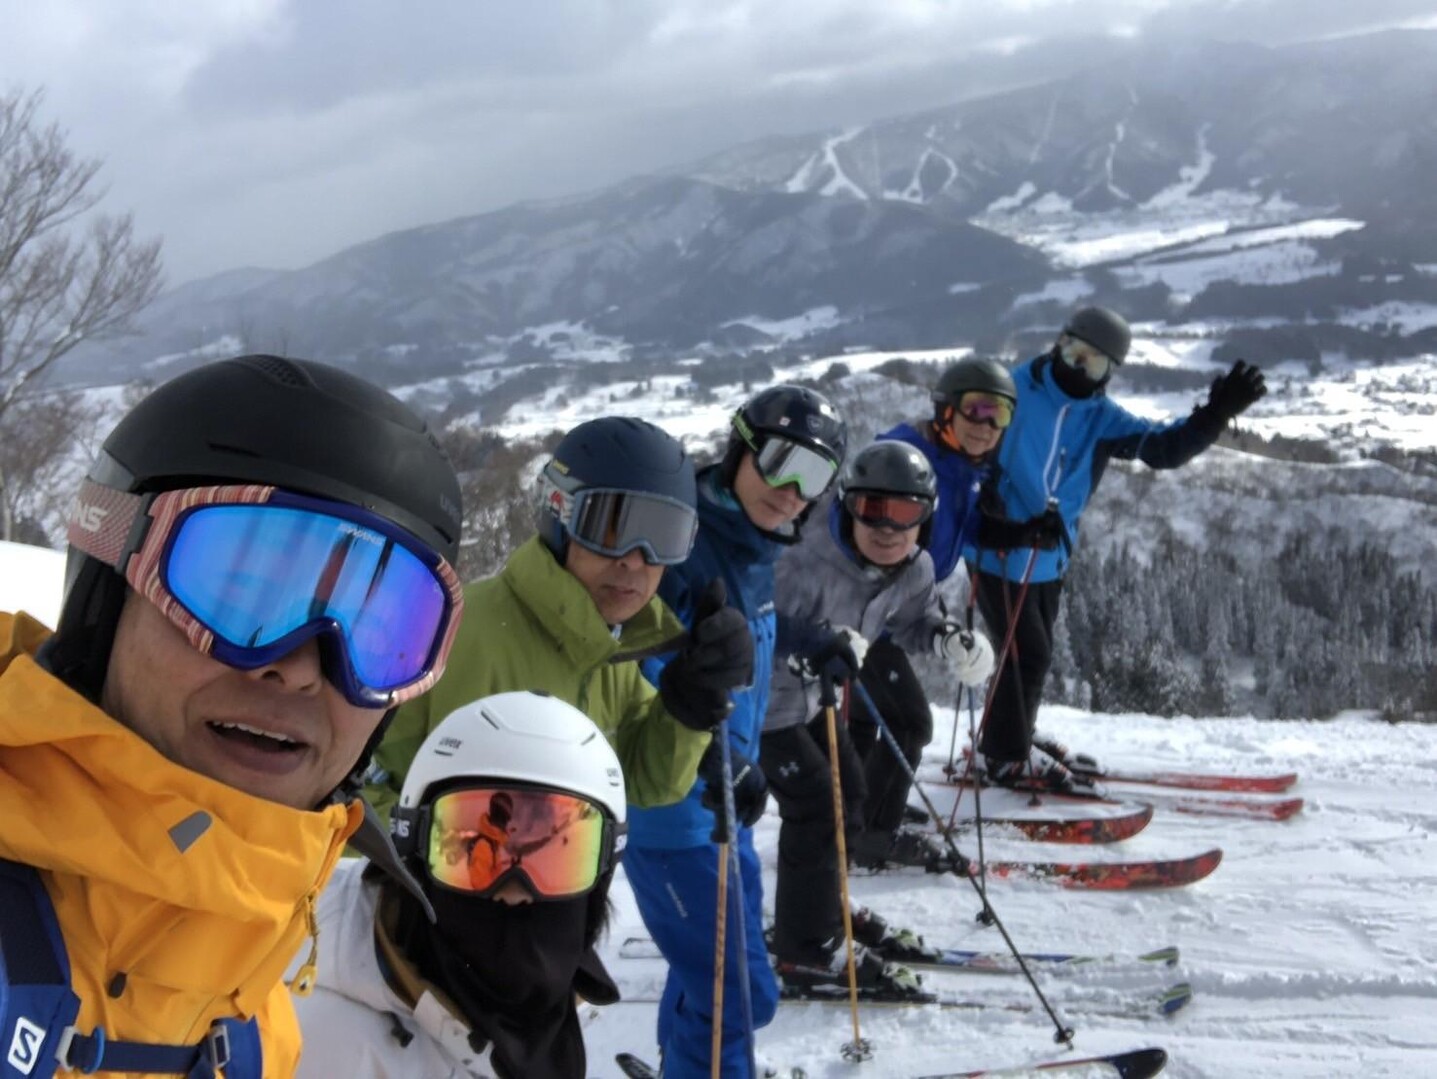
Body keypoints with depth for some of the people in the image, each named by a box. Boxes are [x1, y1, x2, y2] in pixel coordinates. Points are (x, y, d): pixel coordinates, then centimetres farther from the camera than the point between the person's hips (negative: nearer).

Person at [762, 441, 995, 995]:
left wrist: (951, 638, -12)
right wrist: (814, 644, -50)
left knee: (850, 789, 16)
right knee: (817, 804, -12)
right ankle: (805, 948, 0)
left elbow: (914, 619, 8)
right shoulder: (808, 561, -35)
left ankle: (824, 907, 36)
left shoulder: (914, 569, -10)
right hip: (762, 699, -9)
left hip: (812, 696, 9)